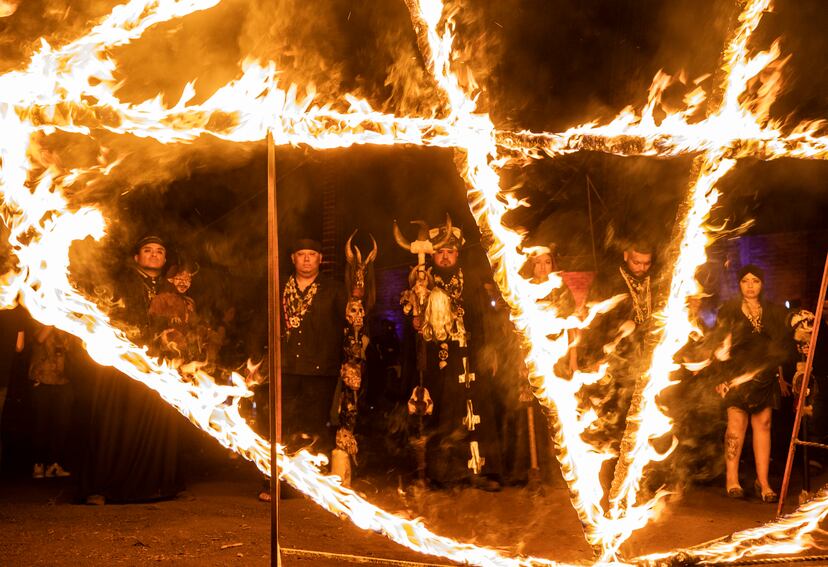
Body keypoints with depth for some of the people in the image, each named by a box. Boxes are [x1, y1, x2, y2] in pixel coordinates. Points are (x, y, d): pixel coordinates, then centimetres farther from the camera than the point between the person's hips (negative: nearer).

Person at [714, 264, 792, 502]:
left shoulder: (774, 311, 12)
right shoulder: (728, 311, 5)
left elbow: (784, 344, 14)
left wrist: (781, 375, 5)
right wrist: (720, 377, -7)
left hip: (765, 375, 3)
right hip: (736, 374, -2)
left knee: (763, 424, -1)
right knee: (736, 423, -9)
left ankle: (763, 482, 2)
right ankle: (732, 479, -2)